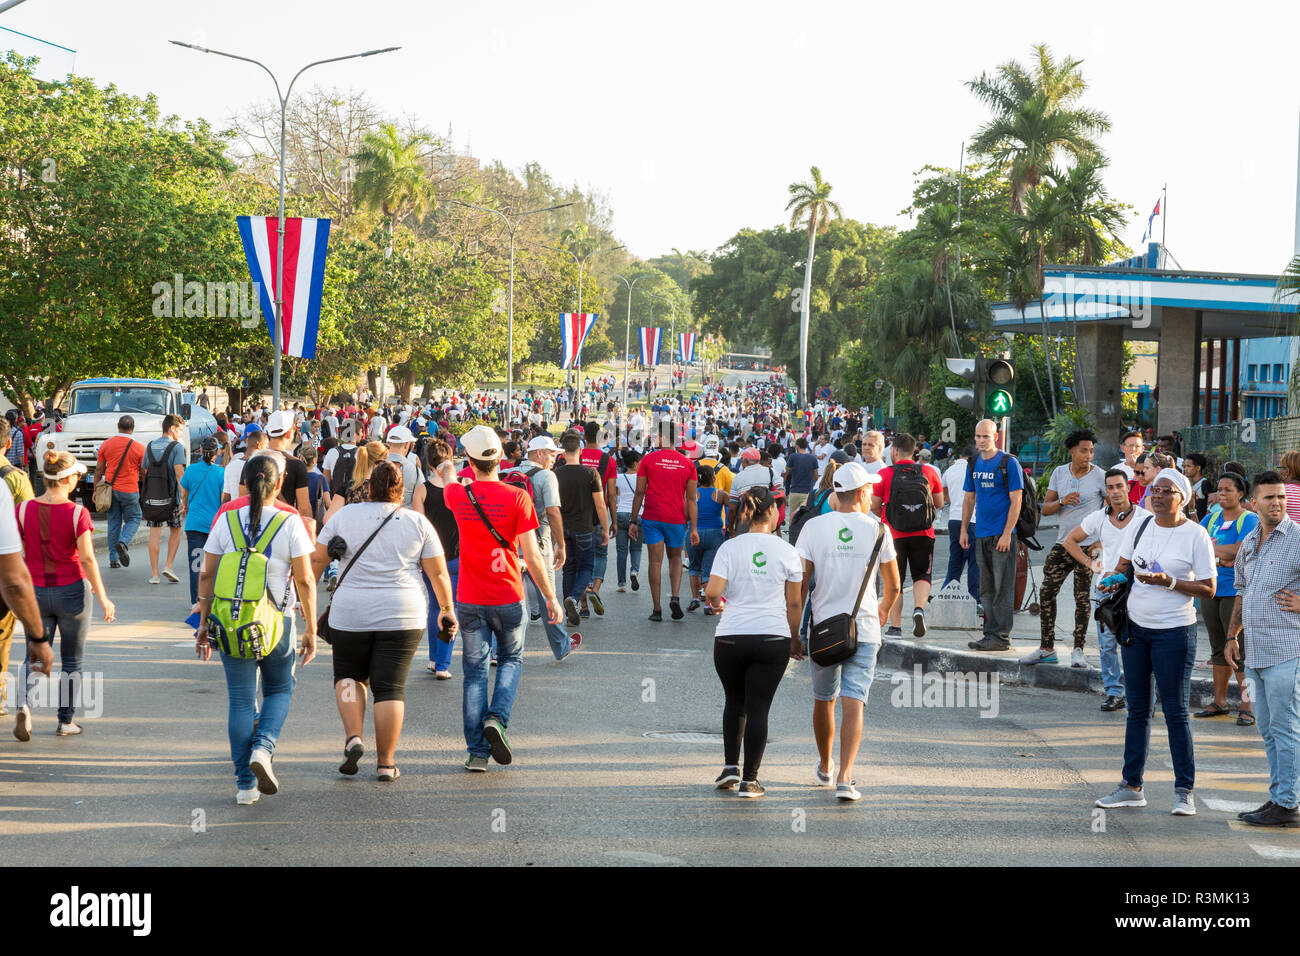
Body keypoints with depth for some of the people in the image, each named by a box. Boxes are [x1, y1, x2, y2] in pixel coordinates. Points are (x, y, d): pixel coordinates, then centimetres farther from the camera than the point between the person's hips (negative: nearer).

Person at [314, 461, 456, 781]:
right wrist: (447, 609, 15)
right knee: (390, 687, 3)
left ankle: (353, 737, 1)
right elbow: (438, 573, 4)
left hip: (350, 613, 0)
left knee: (349, 675, 20)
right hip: (402, 616, 0)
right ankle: (386, 763, 3)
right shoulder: (418, 522, 3)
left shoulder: (344, 516, 4)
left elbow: (317, 559, 5)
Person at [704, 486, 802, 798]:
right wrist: (795, 637, 15)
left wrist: (716, 604, 12)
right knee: (758, 710, 3)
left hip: (730, 638, 1)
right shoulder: (786, 551, 0)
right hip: (772, 638, -1)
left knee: (734, 703, 21)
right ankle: (749, 780, 2)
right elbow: (794, 602, 2)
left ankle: (730, 767, 16)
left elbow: (712, 592, -10)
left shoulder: (729, 547, -2)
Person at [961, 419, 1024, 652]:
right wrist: (964, 529, 12)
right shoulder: (974, 464, 12)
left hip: (1002, 536, -7)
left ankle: (1002, 637, -3)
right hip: (981, 535, 7)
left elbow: (1016, 500, -10)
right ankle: (990, 633, 16)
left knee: (1002, 588, -5)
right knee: (986, 589, 10)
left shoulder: (1009, 463, -7)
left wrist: (1007, 534, -15)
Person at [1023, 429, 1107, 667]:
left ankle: (1078, 650, 10)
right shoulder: (1059, 473, 8)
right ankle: (1047, 649, 10)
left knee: (1082, 598, 1)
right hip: (1062, 544, 4)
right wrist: (1062, 501, -12)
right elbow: (1045, 508, 8)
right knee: (1046, 593, 2)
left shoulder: (1099, 476, -3)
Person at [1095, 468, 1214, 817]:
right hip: (1135, 626, 5)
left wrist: (1169, 582, -21)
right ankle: (1132, 786, 17)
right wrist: (1115, 579, -4)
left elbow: (1209, 589, -9)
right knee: (1137, 709, 11)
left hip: (1174, 631, -5)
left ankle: (1184, 791, 6)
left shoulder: (1195, 535, -8)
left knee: (1176, 712, -2)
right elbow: (1124, 564, 19)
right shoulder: (1139, 526, 6)